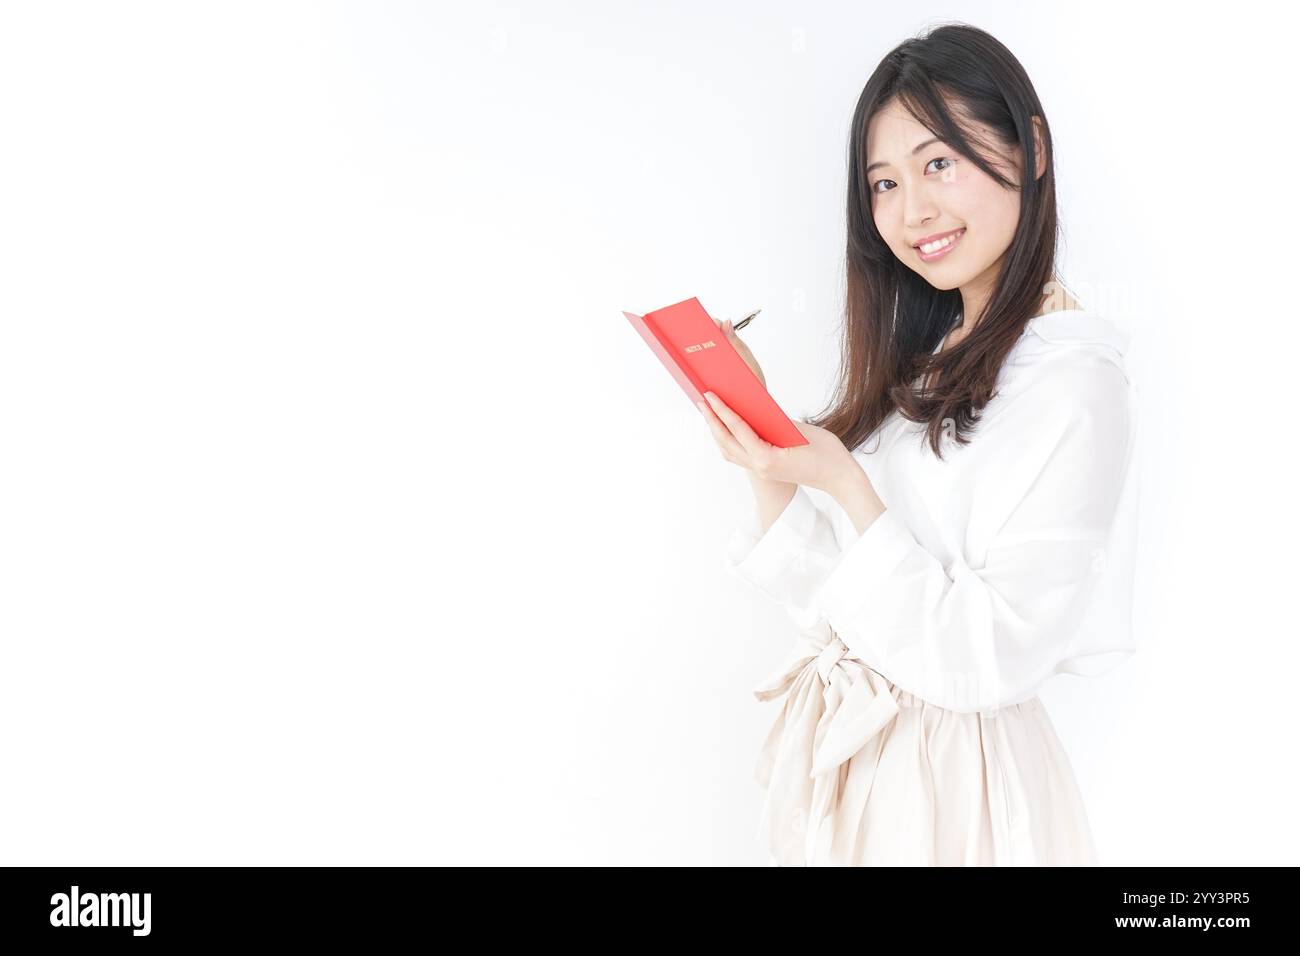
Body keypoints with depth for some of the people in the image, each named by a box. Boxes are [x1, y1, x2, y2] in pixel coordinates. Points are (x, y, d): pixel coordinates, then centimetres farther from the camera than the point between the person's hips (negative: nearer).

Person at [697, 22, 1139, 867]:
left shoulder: (1074, 381, -18)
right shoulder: (921, 357, 5)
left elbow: (991, 659, -21)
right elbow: (826, 596, 3)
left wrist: (846, 487, -25)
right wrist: (765, 455, -10)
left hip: (953, 783, -7)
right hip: (842, 752, 7)